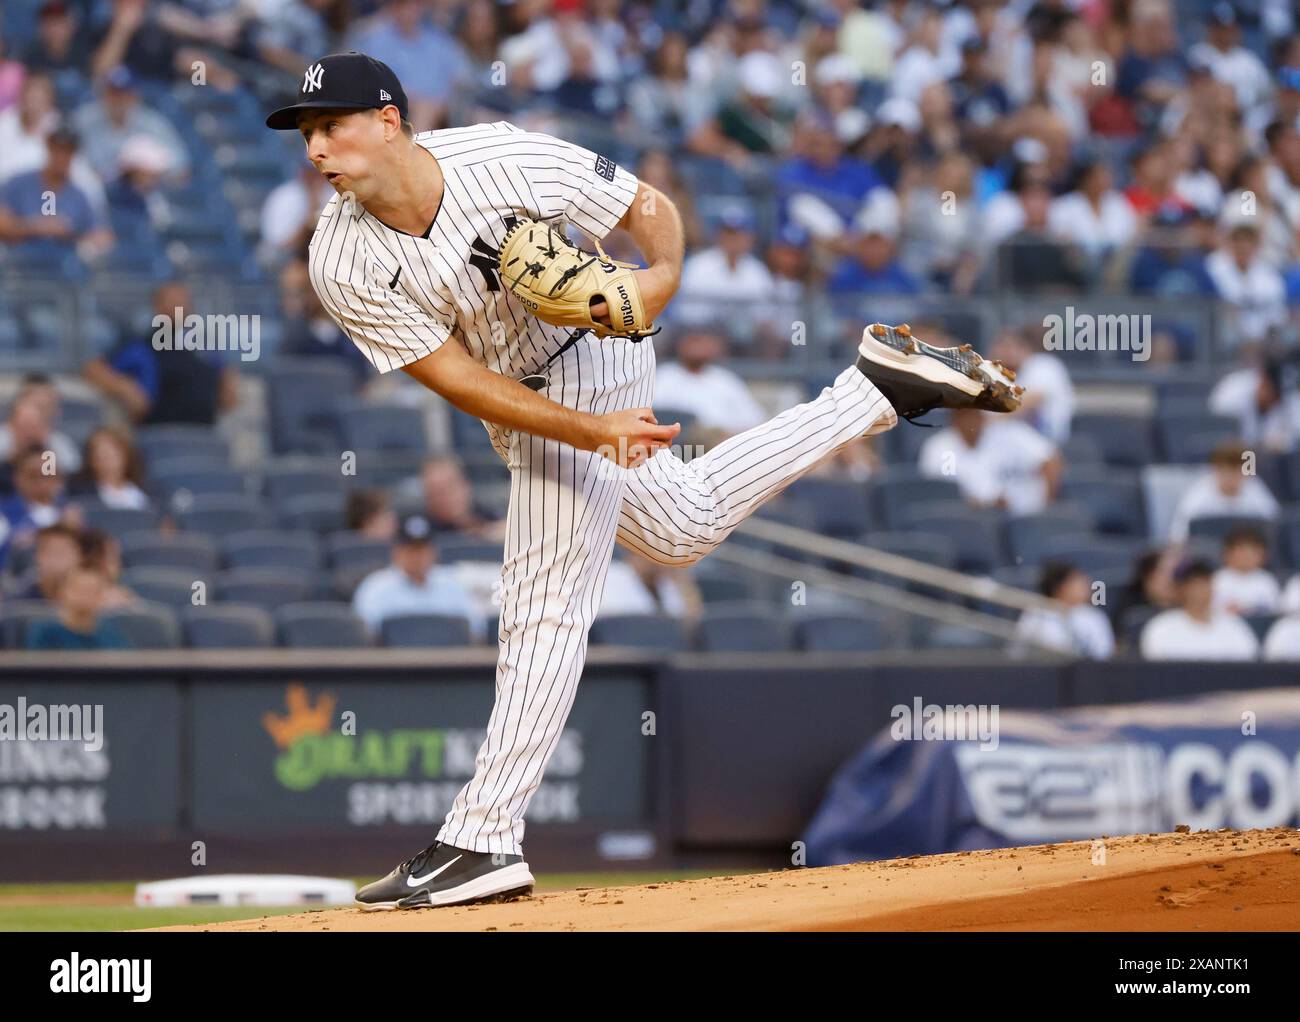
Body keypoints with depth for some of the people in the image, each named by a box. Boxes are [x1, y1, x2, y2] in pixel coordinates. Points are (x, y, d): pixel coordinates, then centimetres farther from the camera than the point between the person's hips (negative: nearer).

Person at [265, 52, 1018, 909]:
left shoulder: (508, 161, -30)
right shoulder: (345, 265, -22)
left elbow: (651, 208, -14)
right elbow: (460, 382, -21)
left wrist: (662, 276, -36)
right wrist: (595, 433, -30)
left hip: (590, 357, -5)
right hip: (525, 407, 5)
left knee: (547, 605, -11)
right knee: (681, 526, 24)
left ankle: (484, 840, -9)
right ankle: (879, 387, 38)